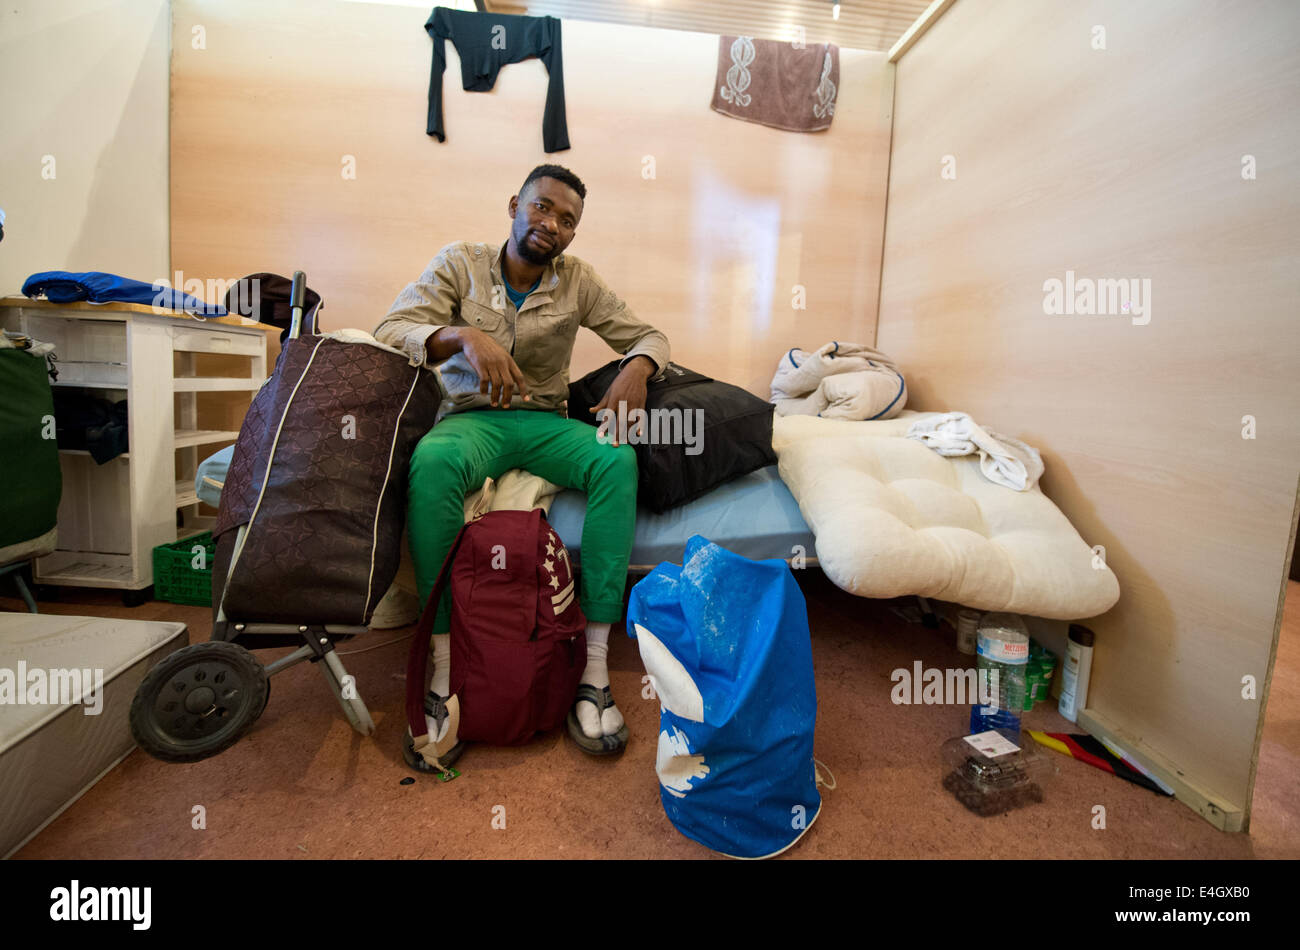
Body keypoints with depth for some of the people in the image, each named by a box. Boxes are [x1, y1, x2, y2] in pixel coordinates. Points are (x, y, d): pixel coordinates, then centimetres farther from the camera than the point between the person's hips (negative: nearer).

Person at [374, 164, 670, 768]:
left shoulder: (577, 281, 9)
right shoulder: (459, 263, 5)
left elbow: (648, 336, 11)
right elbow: (389, 332, -6)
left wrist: (637, 369, -15)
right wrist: (463, 336, -26)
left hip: (545, 423, 2)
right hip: (471, 419, -1)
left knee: (618, 460, -31)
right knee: (432, 461, -38)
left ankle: (595, 667, -30)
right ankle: (443, 668, -28)